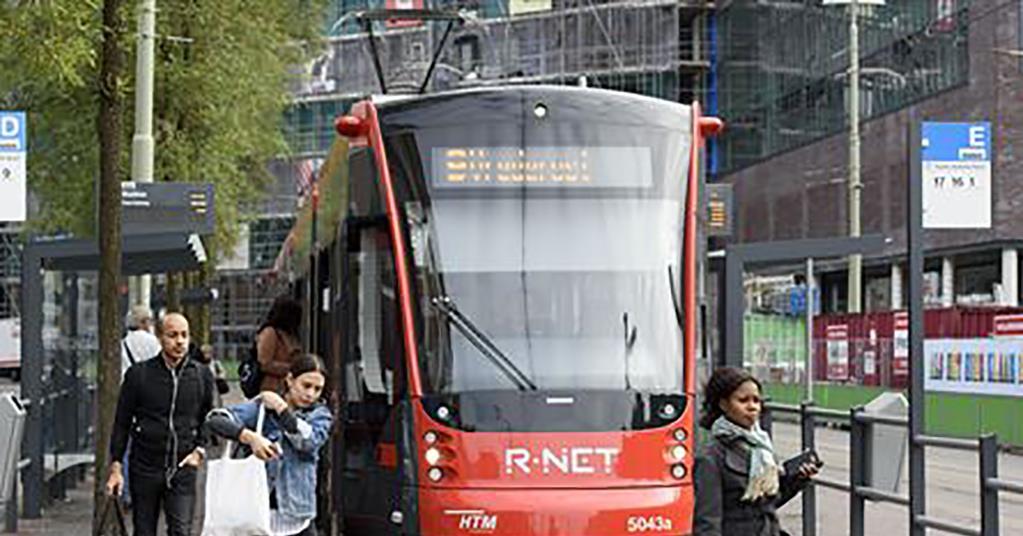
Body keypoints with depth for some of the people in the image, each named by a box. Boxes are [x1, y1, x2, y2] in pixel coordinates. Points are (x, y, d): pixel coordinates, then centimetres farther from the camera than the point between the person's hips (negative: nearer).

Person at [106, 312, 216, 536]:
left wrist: (199, 451, 1)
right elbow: (121, 423, 4)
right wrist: (116, 468, 0)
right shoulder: (139, 374, -1)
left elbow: (209, 420, 16)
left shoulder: (201, 375, 4)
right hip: (145, 469, 0)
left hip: (183, 469, 0)